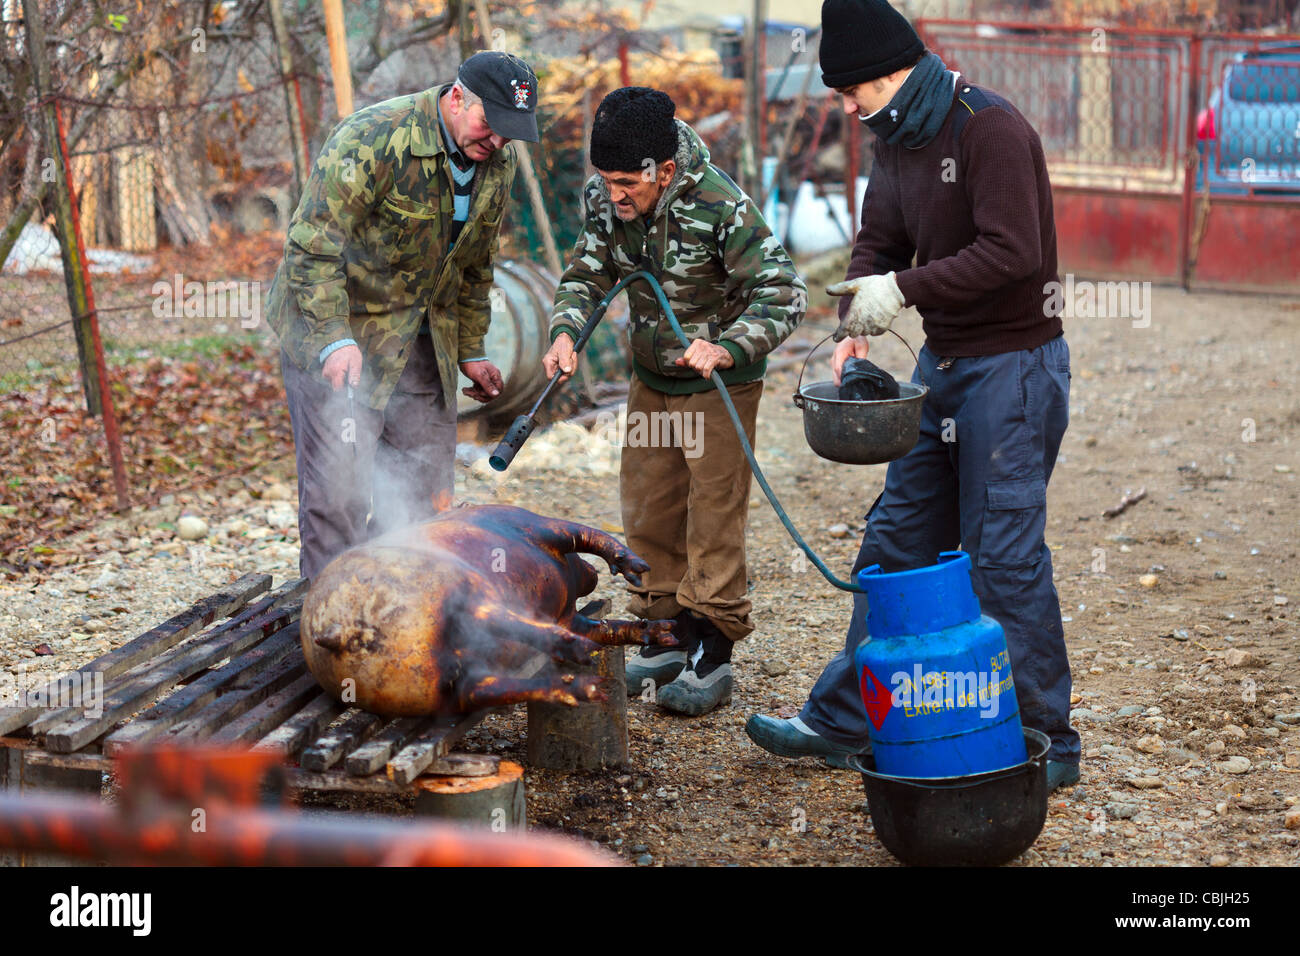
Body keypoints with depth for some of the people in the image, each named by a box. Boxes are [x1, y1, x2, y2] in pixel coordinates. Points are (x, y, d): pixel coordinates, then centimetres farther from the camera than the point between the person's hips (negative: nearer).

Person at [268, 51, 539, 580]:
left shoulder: (498, 164, 2)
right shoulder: (373, 139, -22)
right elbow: (312, 244, -24)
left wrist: (470, 352, 16)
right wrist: (334, 339, -32)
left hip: (421, 336, 7)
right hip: (338, 324, -7)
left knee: (426, 487, 7)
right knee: (338, 485, -8)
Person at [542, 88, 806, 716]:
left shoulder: (722, 208, -28)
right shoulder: (604, 199, -10)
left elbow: (783, 296, -25)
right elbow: (587, 274, 1)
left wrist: (726, 348, -40)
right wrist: (565, 331, -20)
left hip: (718, 382, -6)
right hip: (650, 379, 6)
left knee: (714, 517, -3)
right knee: (648, 512, 11)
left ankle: (712, 657, 5)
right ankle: (668, 640, 23)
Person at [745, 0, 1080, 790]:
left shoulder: (988, 127, -18)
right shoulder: (901, 140, 10)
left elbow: (1011, 252, -26)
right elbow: (878, 243, 10)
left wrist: (903, 289, -24)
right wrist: (853, 329, -7)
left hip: (1013, 366, -9)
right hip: (944, 365, 9)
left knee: (1004, 561, -5)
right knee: (895, 543, 13)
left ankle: (1047, 745, 7)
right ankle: (844, 724, 22)